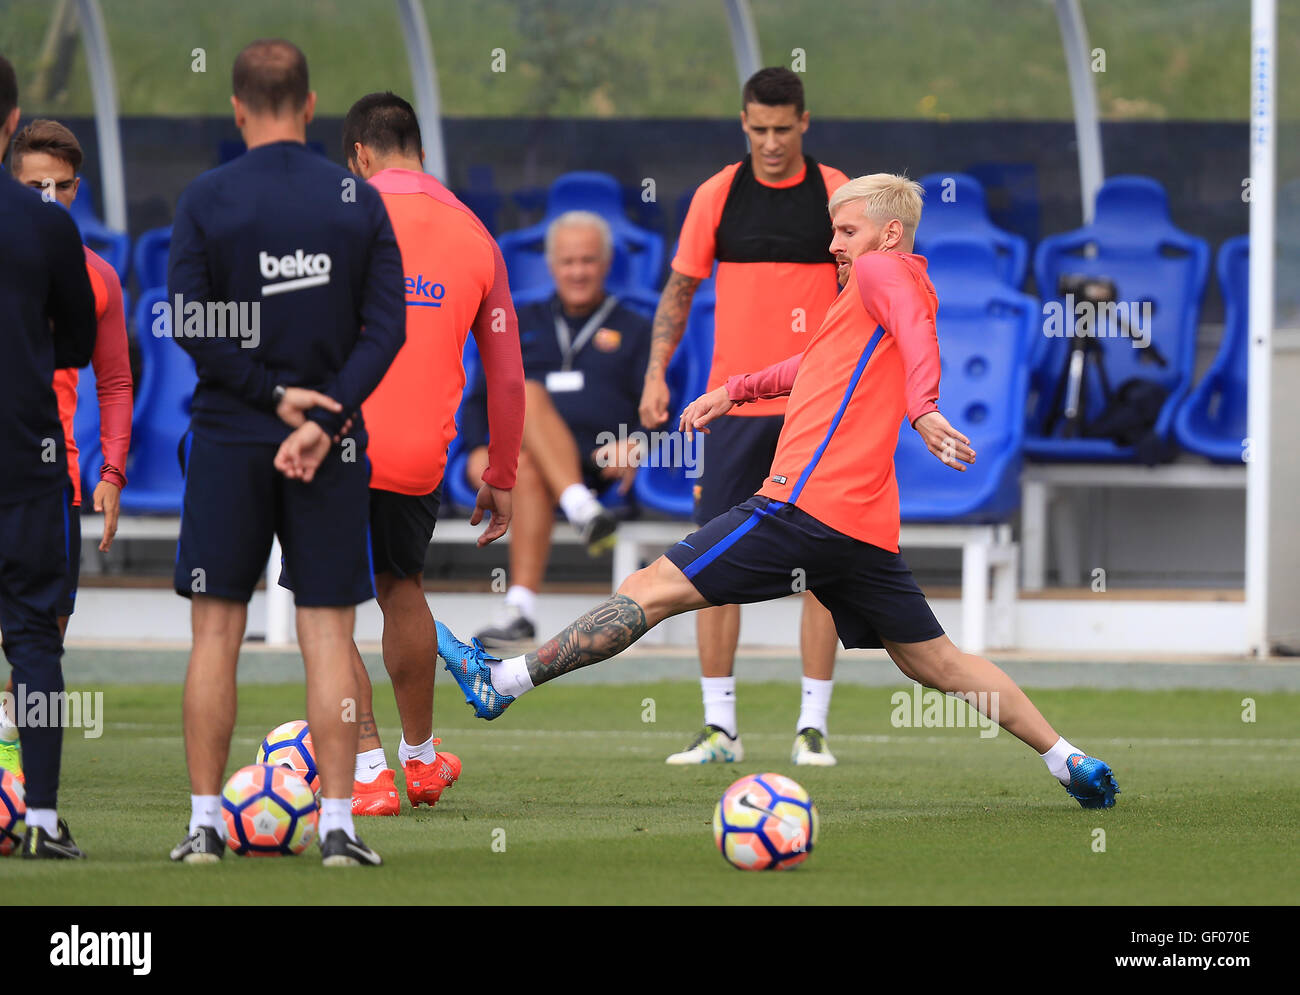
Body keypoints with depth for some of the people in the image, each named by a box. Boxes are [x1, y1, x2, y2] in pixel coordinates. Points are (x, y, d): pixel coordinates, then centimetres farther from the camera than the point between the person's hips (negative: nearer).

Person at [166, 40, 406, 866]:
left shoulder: (206, 199, -4)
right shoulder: (358, 200, 1)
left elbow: (188, 325, -9)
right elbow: (387, 325, -5)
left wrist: (272, 393, -8)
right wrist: (323, 419, -10)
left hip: (228, 437, -1)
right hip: (332, 445, 1)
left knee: (217, 633, 6)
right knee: (329, 633, 4)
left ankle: (205, 821, 5)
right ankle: (337, 823, 0)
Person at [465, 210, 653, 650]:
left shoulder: (633, 330, 23)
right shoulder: (522, 324, 29)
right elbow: (478, 401, 21)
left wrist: (634, 446, -13)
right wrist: (479, 449, -1)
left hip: (592, 461, -1)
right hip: (513, 448, 1)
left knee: (530, 469, -39)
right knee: (526, 392, -35)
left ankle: (521, 608, -52)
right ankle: (583, 511, -55)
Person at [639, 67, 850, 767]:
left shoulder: (837, 195, 1)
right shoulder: (716, 196, 3)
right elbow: (679, 289, 8)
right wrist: (656, 374, -3)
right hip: (734, 405, 1)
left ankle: (812, 727, 3)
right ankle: (720, 727, 3)